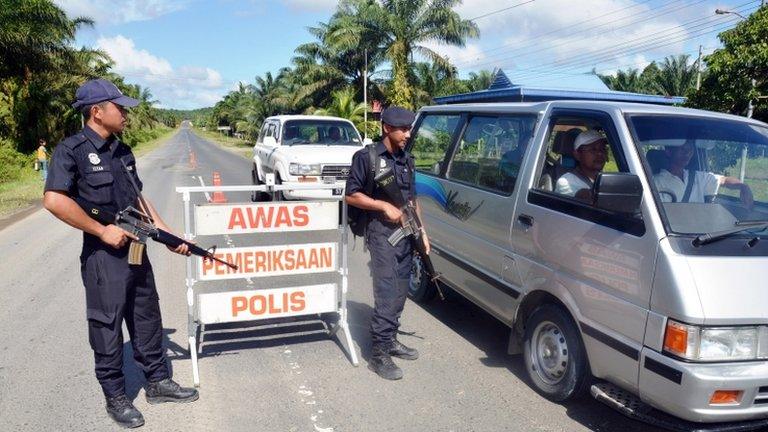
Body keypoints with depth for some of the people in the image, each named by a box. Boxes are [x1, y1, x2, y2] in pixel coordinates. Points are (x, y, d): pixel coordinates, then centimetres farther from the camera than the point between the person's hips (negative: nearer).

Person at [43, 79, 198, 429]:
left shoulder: (122, 151, 11)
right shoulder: (72, 150, -11)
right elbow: (53, 200, -21)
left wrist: (167, 234, 9)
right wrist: (103, 230, -18)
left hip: (135, 250, 7)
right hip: (103, 255, -7)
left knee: (147, 319, 15)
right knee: (107, 327, 6)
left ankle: (158, 382, 30)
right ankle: (115, 397, 21)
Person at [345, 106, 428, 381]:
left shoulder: (406, 160, 15)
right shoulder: (367, 157, -5)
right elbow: (351, 196, -6)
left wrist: (421, 231, 12)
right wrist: (385, 206, -14)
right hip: (382, 233, -7)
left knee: (400, 293, 12)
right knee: (386, 294, -11)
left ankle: (390, 340, 27)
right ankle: (379, 355, -4)